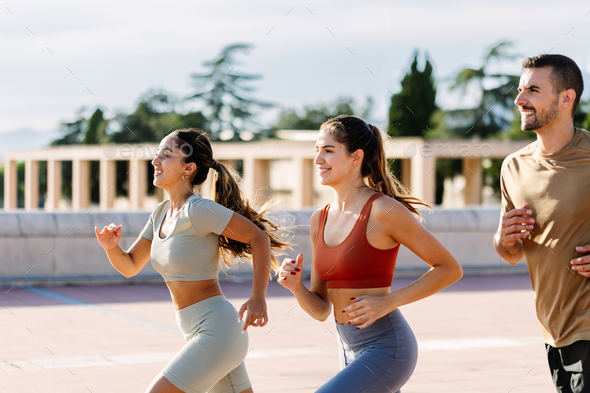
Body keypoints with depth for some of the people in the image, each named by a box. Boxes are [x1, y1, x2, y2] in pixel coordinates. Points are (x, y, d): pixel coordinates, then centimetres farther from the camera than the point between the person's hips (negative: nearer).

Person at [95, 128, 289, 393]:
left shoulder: (198, 210, -16)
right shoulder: (161, 214, 10)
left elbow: (259, 237, -13)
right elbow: (130, 266, 16)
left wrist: (258, 298, -18)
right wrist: (112, 247, -5)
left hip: (216, 332, -9)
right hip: (201, 334, 9)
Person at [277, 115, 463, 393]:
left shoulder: (384, 211, -14)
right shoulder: (319, 220, 7)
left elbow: (450, 269, -9)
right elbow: (321, 310, 10)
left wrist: (388, 302, -17)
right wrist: (296, 286, -11)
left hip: (385, 349, -8)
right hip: (351, 351, 8)